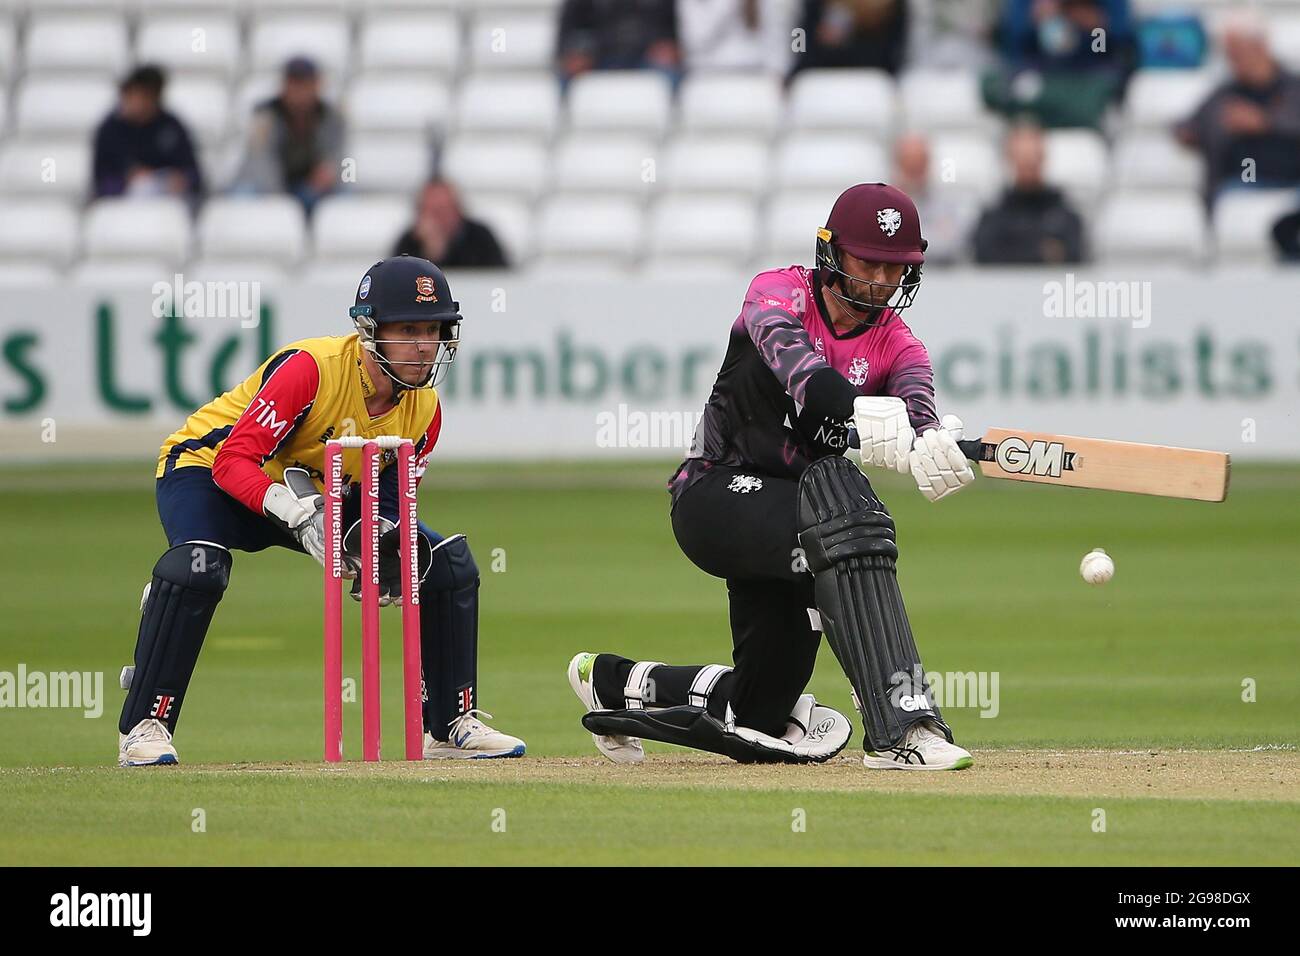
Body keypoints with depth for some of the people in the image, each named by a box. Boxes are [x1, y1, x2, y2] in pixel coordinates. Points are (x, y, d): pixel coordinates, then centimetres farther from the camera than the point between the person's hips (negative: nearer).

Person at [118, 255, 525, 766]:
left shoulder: (424, 411, -13)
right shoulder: (310, 368, -34)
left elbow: (385, 503, -5)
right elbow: (234, 459, -36)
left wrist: (379, 546, -28)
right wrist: (296, 514, -51)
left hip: (323, 495, 6)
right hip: (208, 469, -6)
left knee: (450, 564, -4)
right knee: (198, 566, -38)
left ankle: (452, 725, 8)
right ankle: (142, 729, -28)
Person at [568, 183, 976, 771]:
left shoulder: (896, 345, 0)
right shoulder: (780, 292, -9)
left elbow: (917, 406, -22)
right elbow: (787, 351, -33)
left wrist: (933, 449, -48)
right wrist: (862, 415, -52)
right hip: (716, 496, -6)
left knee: (761, 710, 4)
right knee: (835, 498, -36)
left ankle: (613, 683, 35)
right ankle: (899, 726, -46)